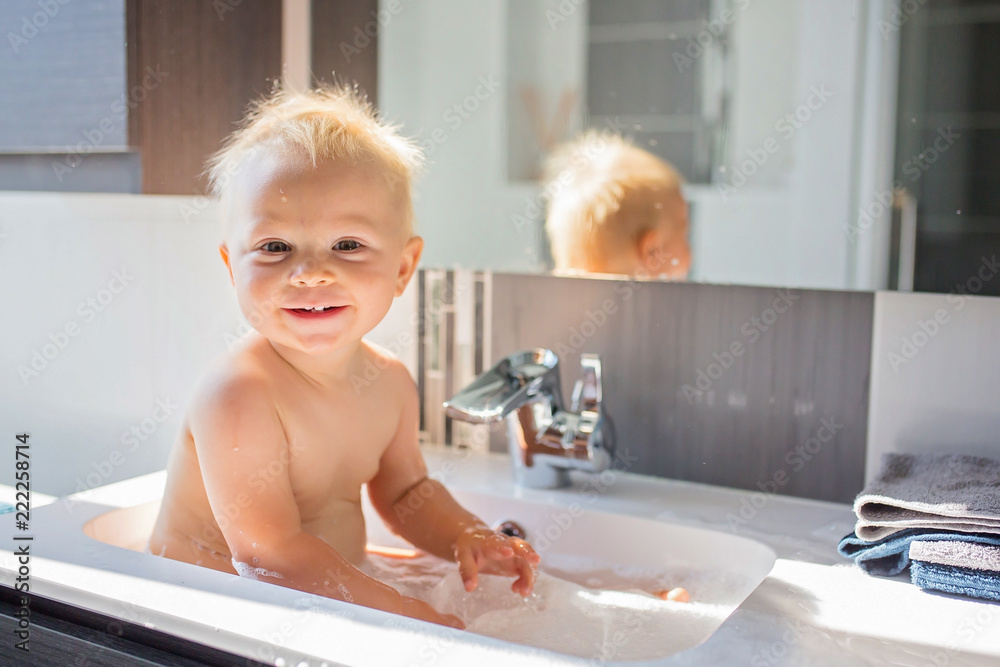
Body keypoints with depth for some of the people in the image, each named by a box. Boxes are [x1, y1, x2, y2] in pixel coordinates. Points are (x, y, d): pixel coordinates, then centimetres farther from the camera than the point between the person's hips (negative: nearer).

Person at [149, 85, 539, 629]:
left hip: (333, 608, 7)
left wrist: (465, 539, -7)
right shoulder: (237, 396, -27)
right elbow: (270, 556, -29)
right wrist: (419, 621, -29)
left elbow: (404, 491, 12)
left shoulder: (389, 382, -4)